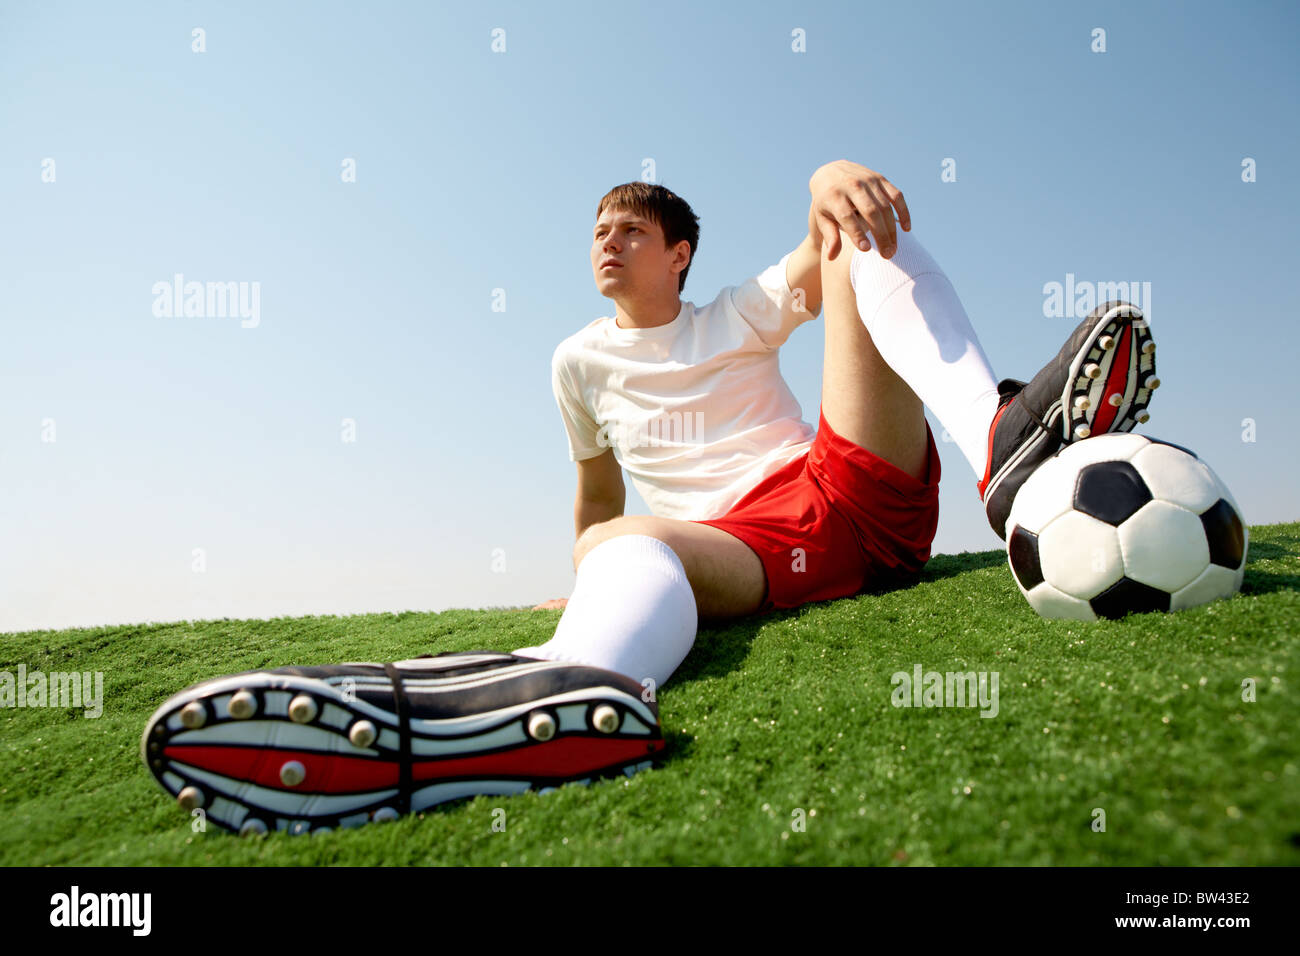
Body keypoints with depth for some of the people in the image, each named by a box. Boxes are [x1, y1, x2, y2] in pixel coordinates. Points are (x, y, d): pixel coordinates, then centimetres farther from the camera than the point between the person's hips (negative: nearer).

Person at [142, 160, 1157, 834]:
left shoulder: (741, 315, 16)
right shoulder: (581, 361, 21)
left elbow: (822, 250, -4)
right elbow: (599, 488, 30)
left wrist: (832, 178, -27)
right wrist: (585, 583, 22)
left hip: (860, 493, 1)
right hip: (753, 546, 0)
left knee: (868, 231, -12)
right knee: (622, 547, -37)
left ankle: (1003, 439, -41)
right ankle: (575, 691, -77)